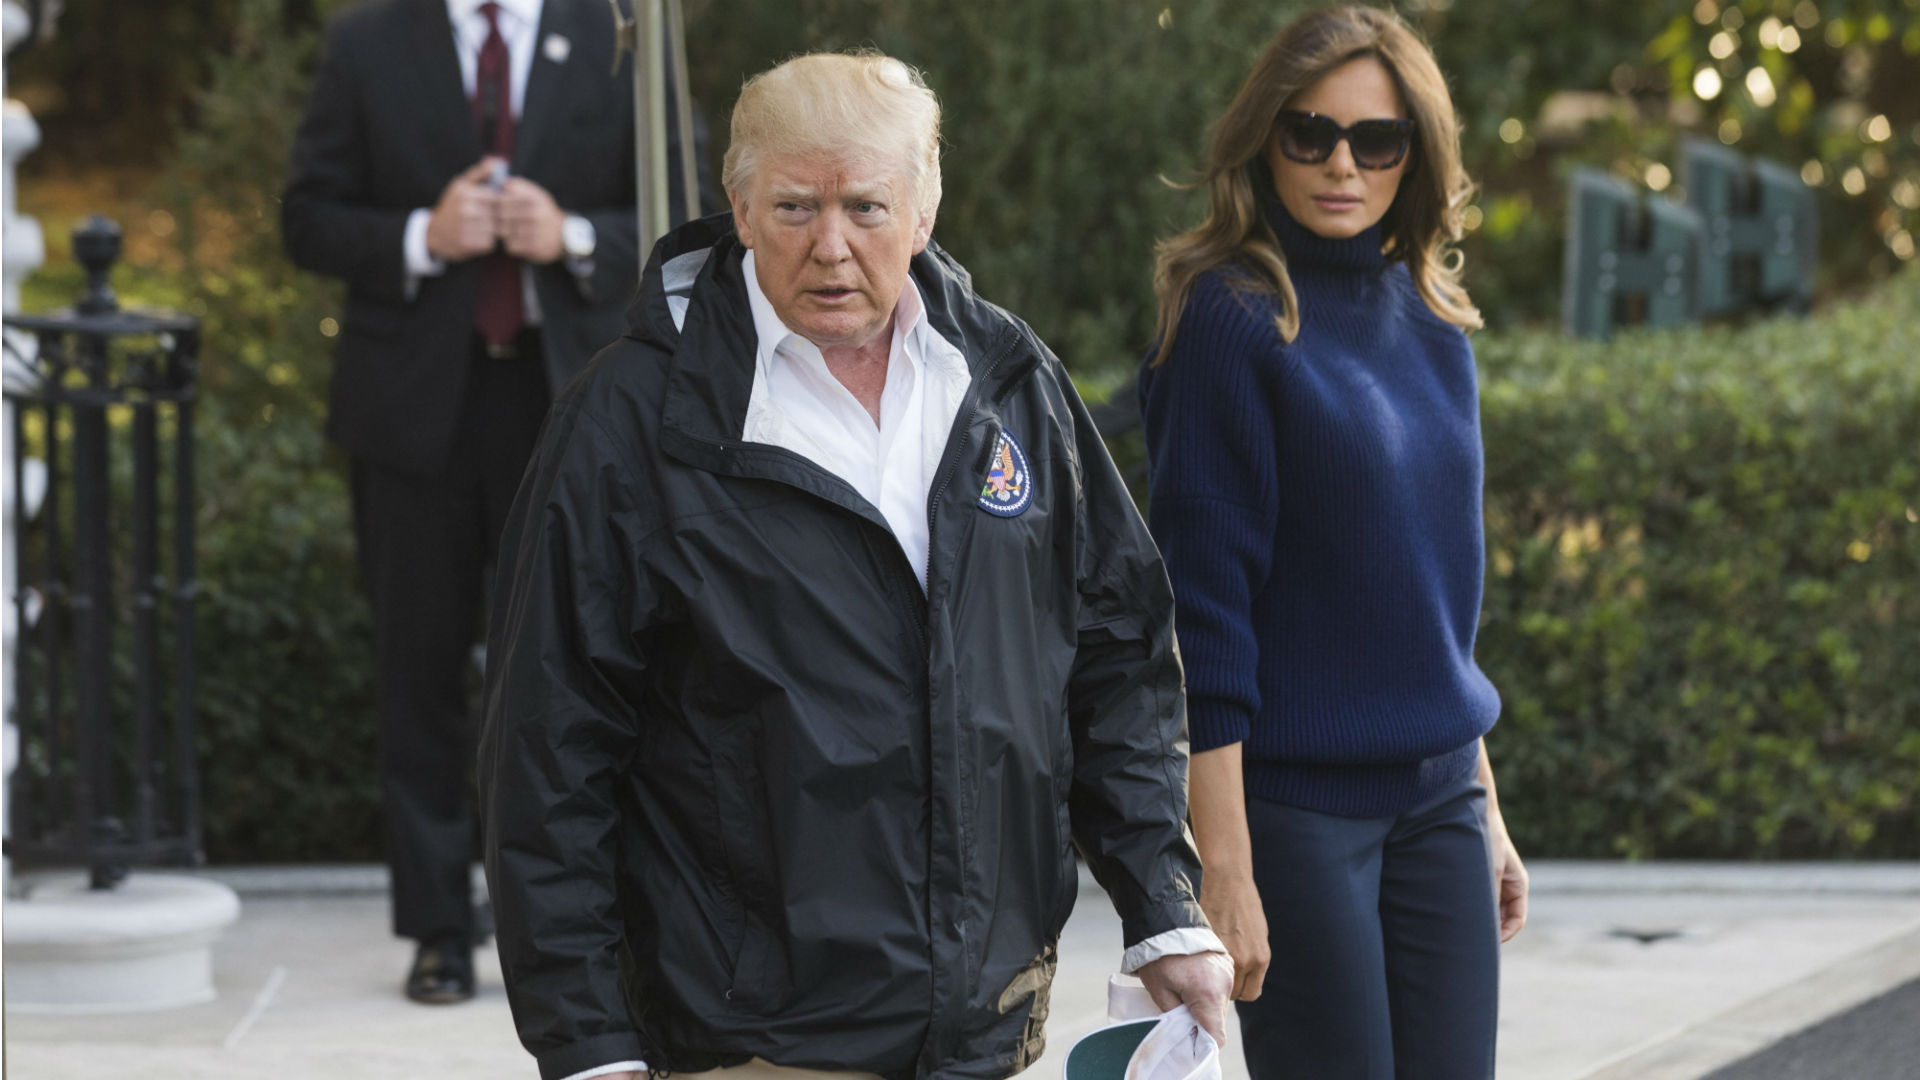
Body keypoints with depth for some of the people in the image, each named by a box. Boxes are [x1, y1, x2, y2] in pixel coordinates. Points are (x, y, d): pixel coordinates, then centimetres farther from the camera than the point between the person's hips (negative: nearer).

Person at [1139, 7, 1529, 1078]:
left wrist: (1486, 807, 16)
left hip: (1437, 792, 6)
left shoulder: (1434, 324, 10)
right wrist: (1223, 864, -17)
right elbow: (1204, 608, -14)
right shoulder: (1233, 318, -10)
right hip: (1292, 795, -6)